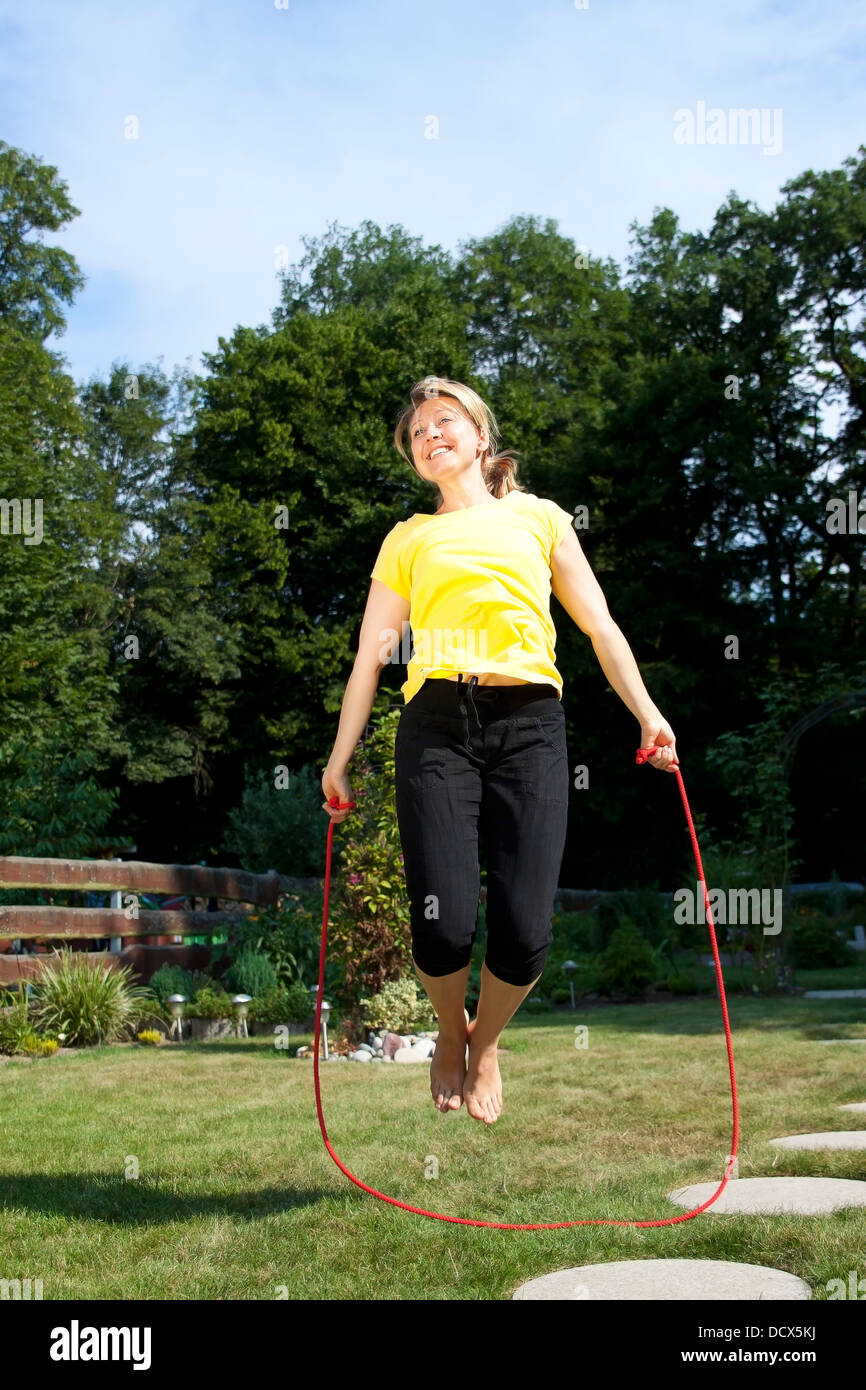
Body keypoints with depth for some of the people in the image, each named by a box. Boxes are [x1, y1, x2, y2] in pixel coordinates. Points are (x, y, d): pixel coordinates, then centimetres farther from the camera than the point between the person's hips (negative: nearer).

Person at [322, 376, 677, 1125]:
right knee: (443, 925, -13)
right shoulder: (408, 539, 20)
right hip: (437, 725, 0)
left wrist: (647, 713, 4)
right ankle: (450, 1034, 23)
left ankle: (485, 1045, 23)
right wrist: (340, 758, 14)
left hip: (529, 725, 0)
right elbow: (372, 652, 18)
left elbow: (600, 623, 16)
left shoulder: (539, 517, 20)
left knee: (524, 932, -11)